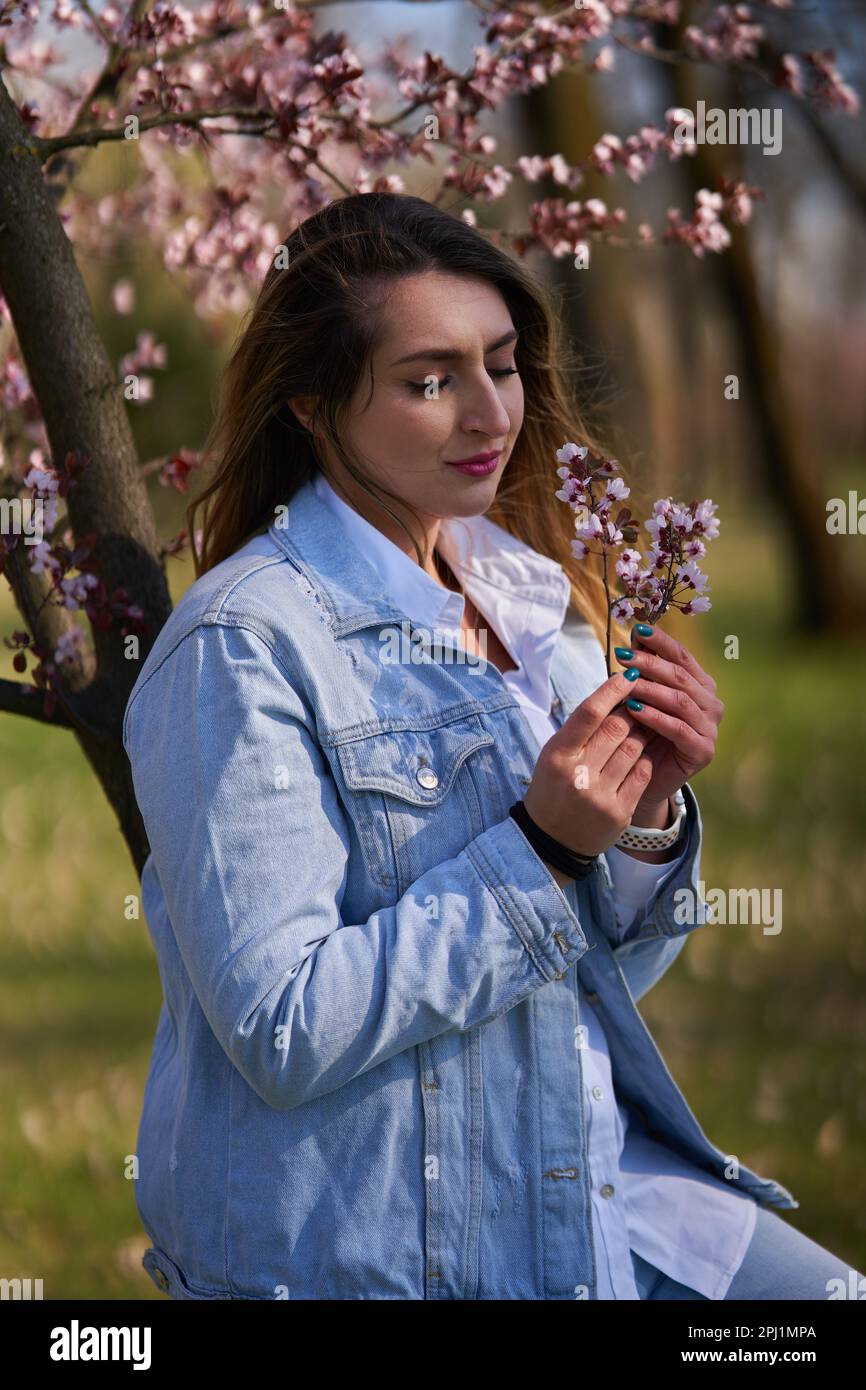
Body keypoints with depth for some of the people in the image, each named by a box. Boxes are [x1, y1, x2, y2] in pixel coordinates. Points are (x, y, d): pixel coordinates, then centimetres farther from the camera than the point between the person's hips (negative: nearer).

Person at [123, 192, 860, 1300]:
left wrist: (647, 815, -7)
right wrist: (539, 849, -20)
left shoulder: (535, 604, 7)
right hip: (358, 1251, -7)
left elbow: (606, 971, 12)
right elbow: (282, 1033, -19)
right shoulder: (243, 646, -14)